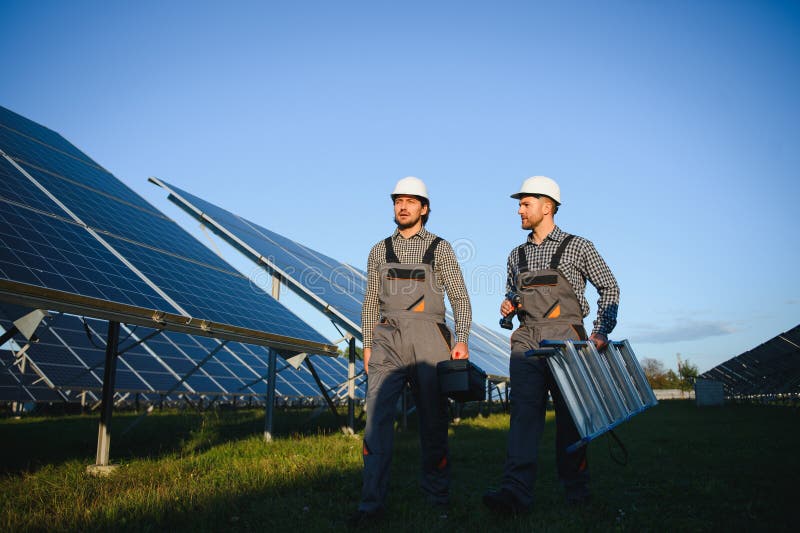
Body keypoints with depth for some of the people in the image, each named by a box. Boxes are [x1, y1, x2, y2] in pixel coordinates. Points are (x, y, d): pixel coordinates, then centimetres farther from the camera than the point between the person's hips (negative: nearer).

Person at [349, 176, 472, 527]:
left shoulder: (440, 248, 8)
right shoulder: (380, 251, 16)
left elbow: (460, 297, 4)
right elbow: (371, 301, 16)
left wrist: (462, 339, -9)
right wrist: (367, 345, 8)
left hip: (428, 339, -1)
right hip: (388, 340, 2)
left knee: (433, 419, 4)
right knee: (377, 416, -10)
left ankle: (437, 496, 19)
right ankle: (372, 502, -6)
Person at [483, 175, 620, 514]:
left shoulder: (577, 247, 4)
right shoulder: (517, 255, 17)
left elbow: (609, 288, 6)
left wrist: (601, 332, -3)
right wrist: (508, 308, 2)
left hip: (566, 340, -3)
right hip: (527, 341, 3)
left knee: (570, 416, 3)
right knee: (524, 412, -9)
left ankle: (576, 489, 17)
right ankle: (516, 491, -17)